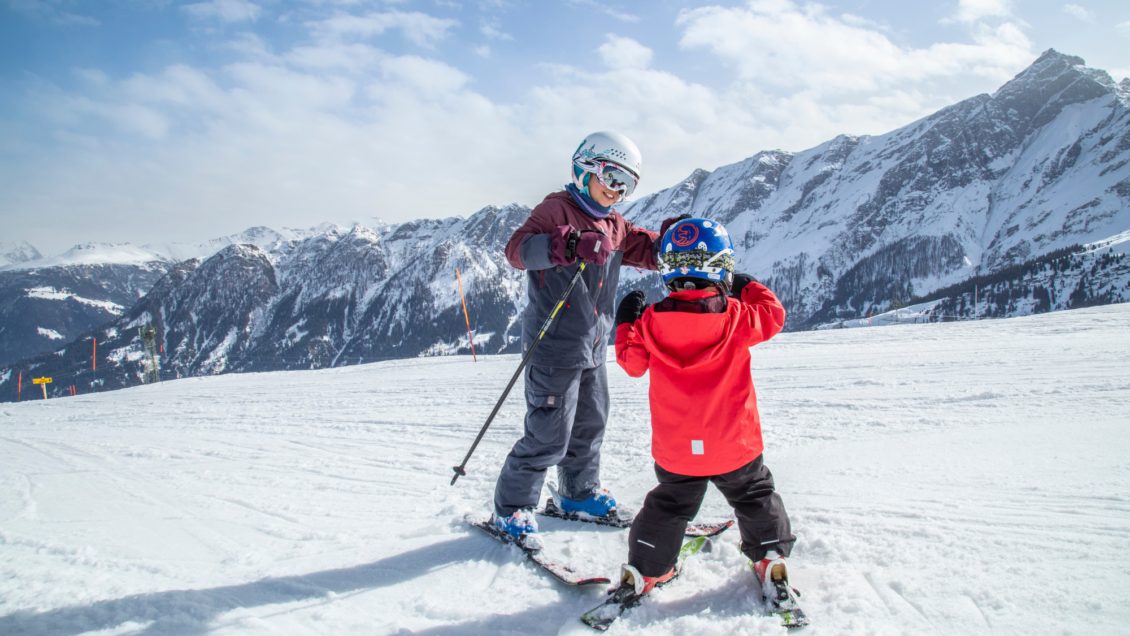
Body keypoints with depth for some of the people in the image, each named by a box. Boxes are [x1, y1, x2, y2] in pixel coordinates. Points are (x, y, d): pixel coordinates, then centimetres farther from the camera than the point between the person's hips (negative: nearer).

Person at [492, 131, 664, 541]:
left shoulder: (614, 227, 13)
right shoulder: (557, 210, -12)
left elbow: (648, 251, 19)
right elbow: (518, 249, -27)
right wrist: (572, 244, -43)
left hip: (593, 349, 9)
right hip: (556, 348, -9)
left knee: (590, 423, 20)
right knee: (548, 435, -4)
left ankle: (579, 492, 40)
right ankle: (511, 507, 13)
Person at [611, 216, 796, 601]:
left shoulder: (651, 322, -11)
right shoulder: (735, 317, -15)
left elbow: (632, 362, 2)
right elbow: (773, 314, 3)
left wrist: (625, 323, 17)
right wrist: (749, 288, 19)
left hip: (674, 450, 2)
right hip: (733, 444, -1)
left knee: (669, 505, 20)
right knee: (754, 497, 23)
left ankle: (644, 569, 24)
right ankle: (770, 558, 32)